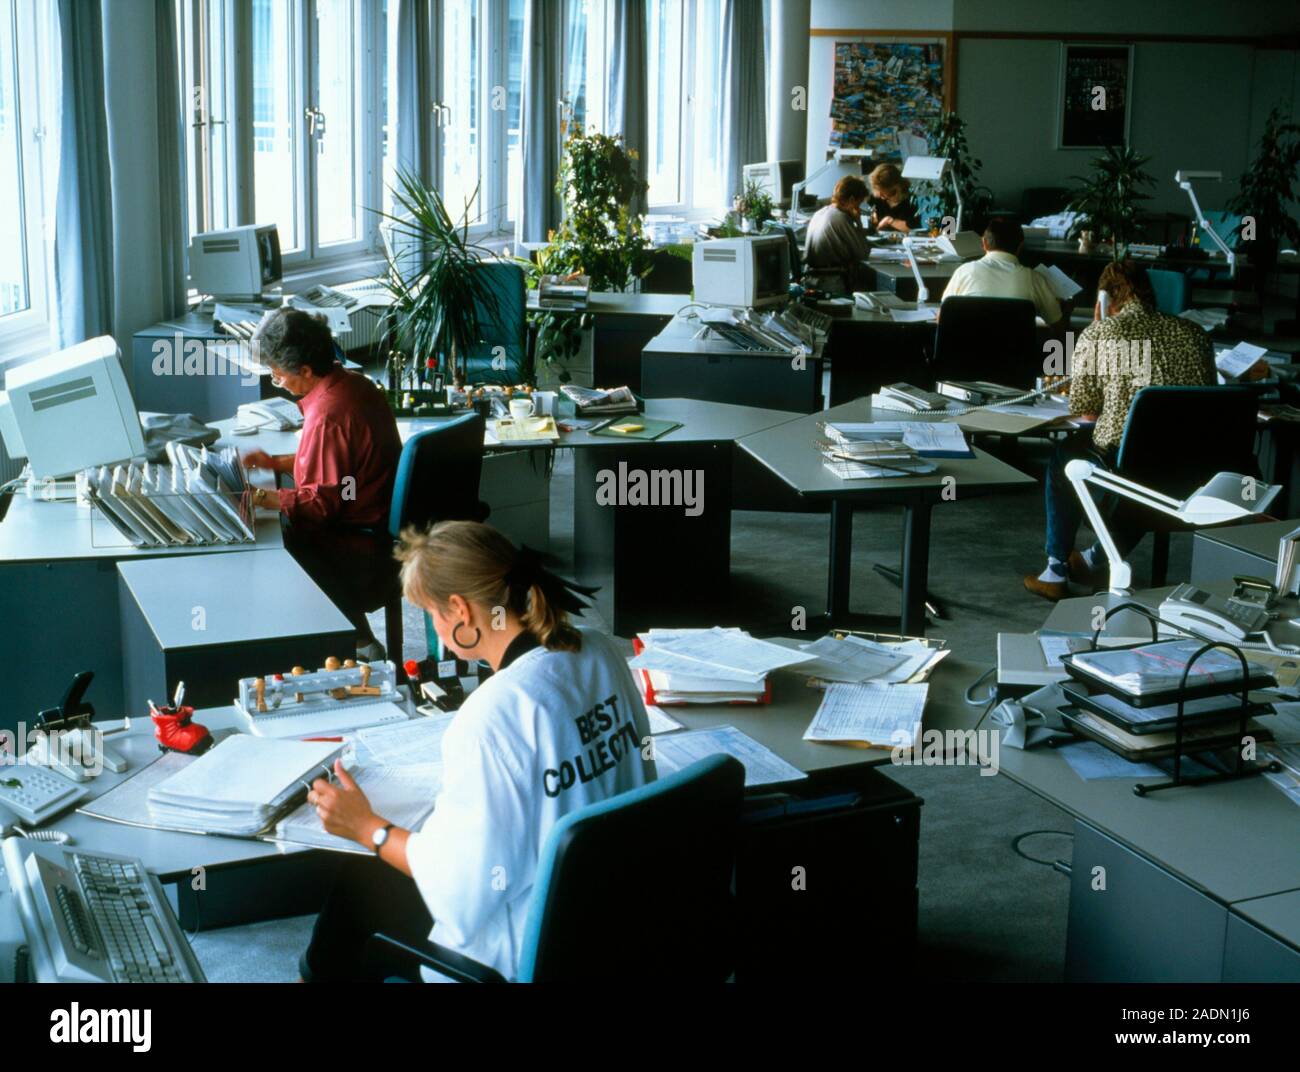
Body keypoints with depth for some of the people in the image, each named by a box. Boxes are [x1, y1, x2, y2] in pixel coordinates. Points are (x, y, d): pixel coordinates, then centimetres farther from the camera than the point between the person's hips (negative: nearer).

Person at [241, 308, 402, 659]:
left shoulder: (328, 414, -26)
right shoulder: (354, 384, 4)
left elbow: (322, 502, -22)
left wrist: (261, 498, -17)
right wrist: (277, 462, 14)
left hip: (362, 547, -10)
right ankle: (360, 639, 22)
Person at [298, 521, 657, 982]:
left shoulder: (492, 716, -29)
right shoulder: (601, 652, -6)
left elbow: (463, 887, -22)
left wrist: (368, 828, -8)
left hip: (531, 953, -8)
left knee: (357, 887, 16)